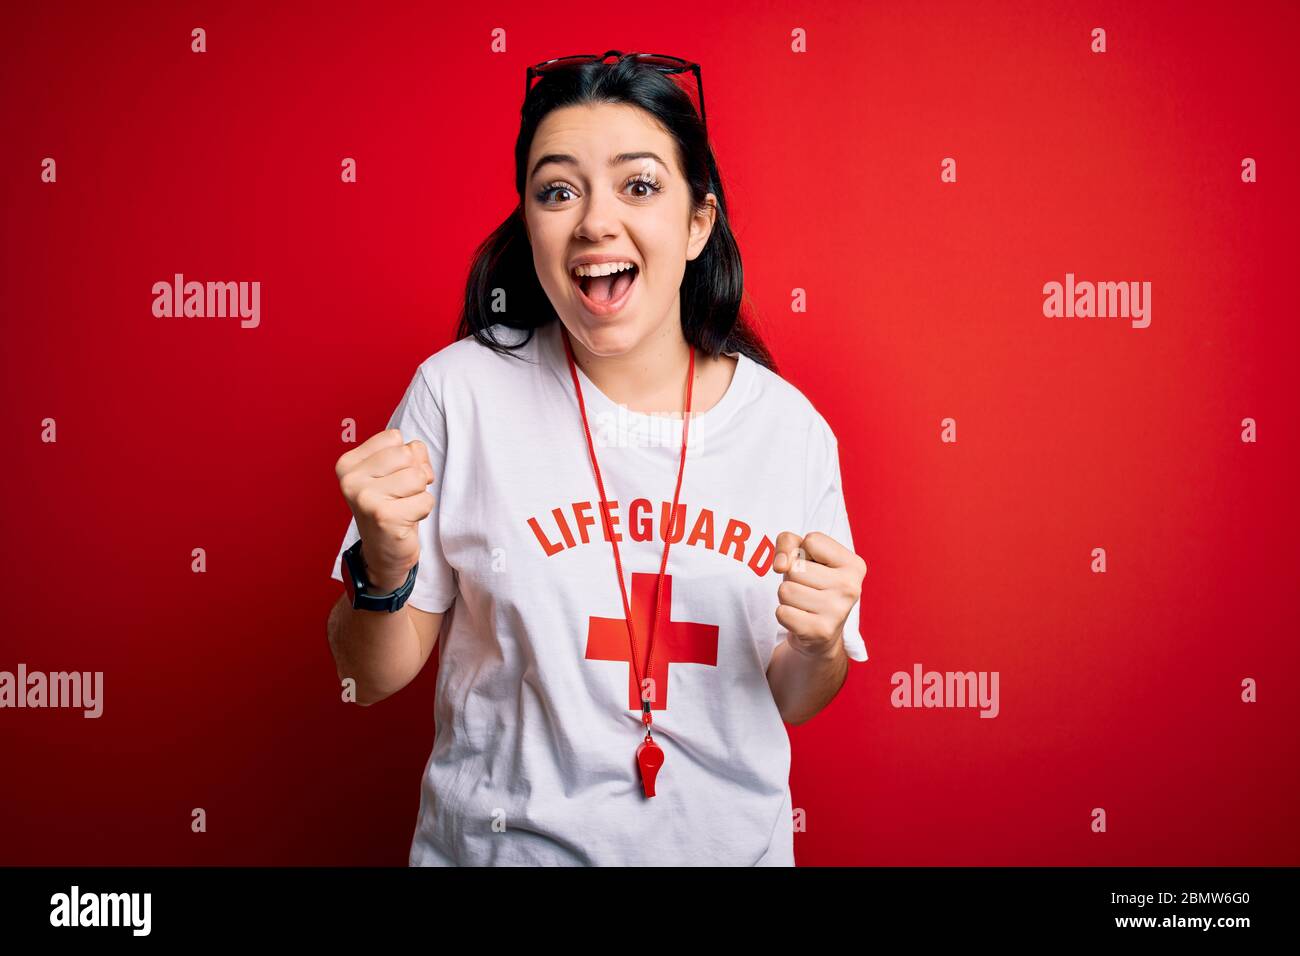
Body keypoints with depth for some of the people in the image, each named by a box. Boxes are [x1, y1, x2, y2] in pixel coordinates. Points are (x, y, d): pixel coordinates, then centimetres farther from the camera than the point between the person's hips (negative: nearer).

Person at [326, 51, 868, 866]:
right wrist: (386, 571, -25)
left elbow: (792, 702, 2)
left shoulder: (792, 427, -9)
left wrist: (818, 646, -18)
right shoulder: (461, 391, -15)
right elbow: (377, 677, -7)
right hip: (503, 838, -1)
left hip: (724, 841, 2)